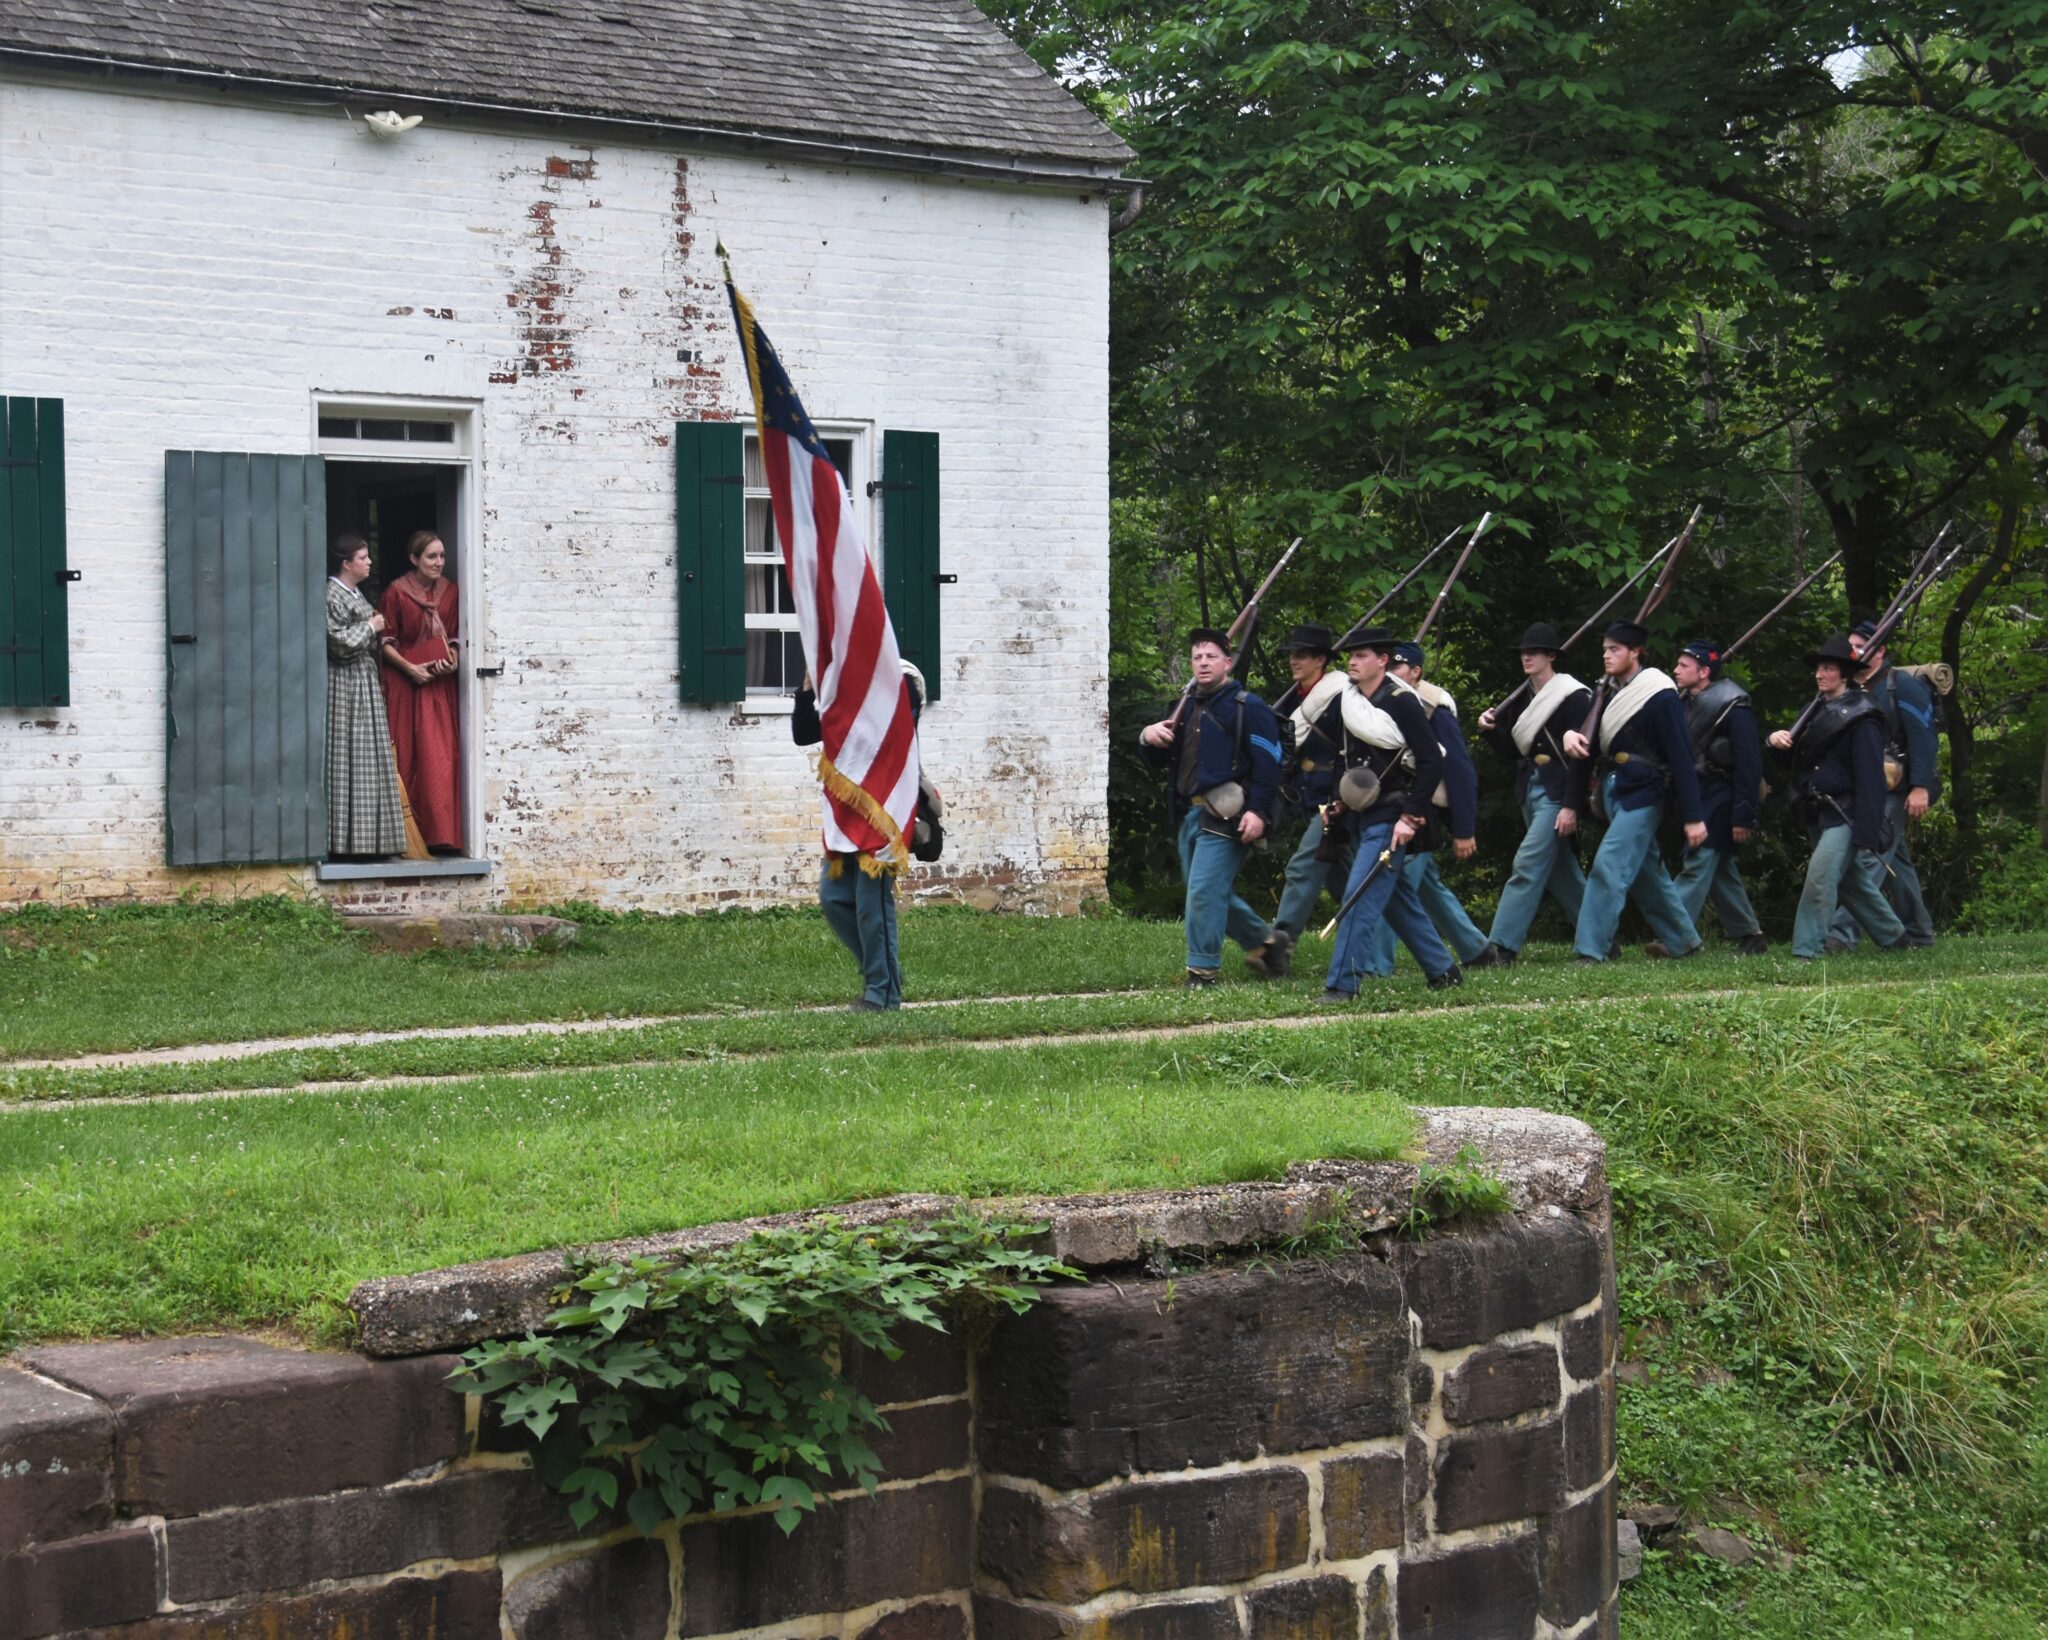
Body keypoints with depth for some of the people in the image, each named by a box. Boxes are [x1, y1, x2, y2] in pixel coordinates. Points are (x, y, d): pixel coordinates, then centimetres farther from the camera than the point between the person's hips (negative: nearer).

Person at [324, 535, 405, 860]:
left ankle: (367, 841, 9)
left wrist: (378, 642, 10)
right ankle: (350, 841, -7)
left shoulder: (354, 595, 17)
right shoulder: (333, 596, -13)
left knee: (370, 758, 8)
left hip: (365, 681, 10)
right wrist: (370, 627, -9)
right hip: (345, 684, -10)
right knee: (349, 761, -9)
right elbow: (340, 642, -20)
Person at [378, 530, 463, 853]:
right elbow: (386, 642, -3)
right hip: (405, 684, -3)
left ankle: (441, 835, -4)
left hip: (440, 683, 3)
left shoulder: (449, 591, 9)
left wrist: (453, 659, -5)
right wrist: (410, 668, -15)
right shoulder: (396, 592, -3)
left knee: (441, 755, -4)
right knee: (407, 755, -3)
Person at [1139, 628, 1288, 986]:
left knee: (1205, 890, -13)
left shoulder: (1248, 707, -6)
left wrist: (1258, 811, -22)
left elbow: (1268, 763, -12)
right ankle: (1266, 941, 32)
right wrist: (1148, 738, -2)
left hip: (1225, 817, -9)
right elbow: (1161, 761, 20)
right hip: (1191, 815, 9)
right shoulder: (1187, 708, 18)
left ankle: (1202, 971, -5)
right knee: (1214, 891, 15)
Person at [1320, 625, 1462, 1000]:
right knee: (1399, 898, 16)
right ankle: (1442, 970, 27)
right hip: (1360, 818, 9)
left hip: (1389, 819, -9)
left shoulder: (1401, 702, -13)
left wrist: (1411, 816, -20)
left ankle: (1342, 984, -12)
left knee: (1360, 897, -13)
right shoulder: (1352, 701, 9)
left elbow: (1432, 761, -16)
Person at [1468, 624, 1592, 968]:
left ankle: (1502, 946, -17)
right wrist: (1491, 730, -3)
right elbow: (1513, 749, 17)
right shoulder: (1524, 698, 13)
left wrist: (1571, 806, -19)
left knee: (1528, 865, -14)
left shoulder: (1573, 697, -10)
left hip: (1556, 794, -9)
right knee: (1561, 870, 14)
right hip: (1530, 790, 9)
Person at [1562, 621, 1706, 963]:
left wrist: (1692, 816, -16)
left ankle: (1590, 951, -16)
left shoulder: (1660, 696, -12)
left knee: (1608, 867, -16)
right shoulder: (1607, 692, 10)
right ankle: (1682, 941, 31)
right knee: (1647, 872, 17)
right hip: (1612, 792, 8)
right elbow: (1594, 747, 11)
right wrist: (1572, 735, -14)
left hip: (1641, 796, -8)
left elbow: (1680, 758, -14)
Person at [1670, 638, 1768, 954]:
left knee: (1698, 865, -13)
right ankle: (1750, 936, 23)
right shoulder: (1688, 703, 11)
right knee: (1721, 870, 13)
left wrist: (1743, 817, -21)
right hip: (1698, 798, 9)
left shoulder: (1733, 707, -14)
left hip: (1721, 800, -9)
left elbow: (1749, 765, -17)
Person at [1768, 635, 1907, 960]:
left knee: (1821, 875, -18)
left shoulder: (1861, 717, -10)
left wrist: (1867, 834, -21)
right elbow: (1796, 758, 20)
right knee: (1854, 882, 15)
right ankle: (1894, 937, 30)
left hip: (1845, 814, -8)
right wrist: (1776, 739, -4)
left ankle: (1807, 950, -17)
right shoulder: (1817, 711, 16)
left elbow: (1870, 778, -16)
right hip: (1818, 815, 9)